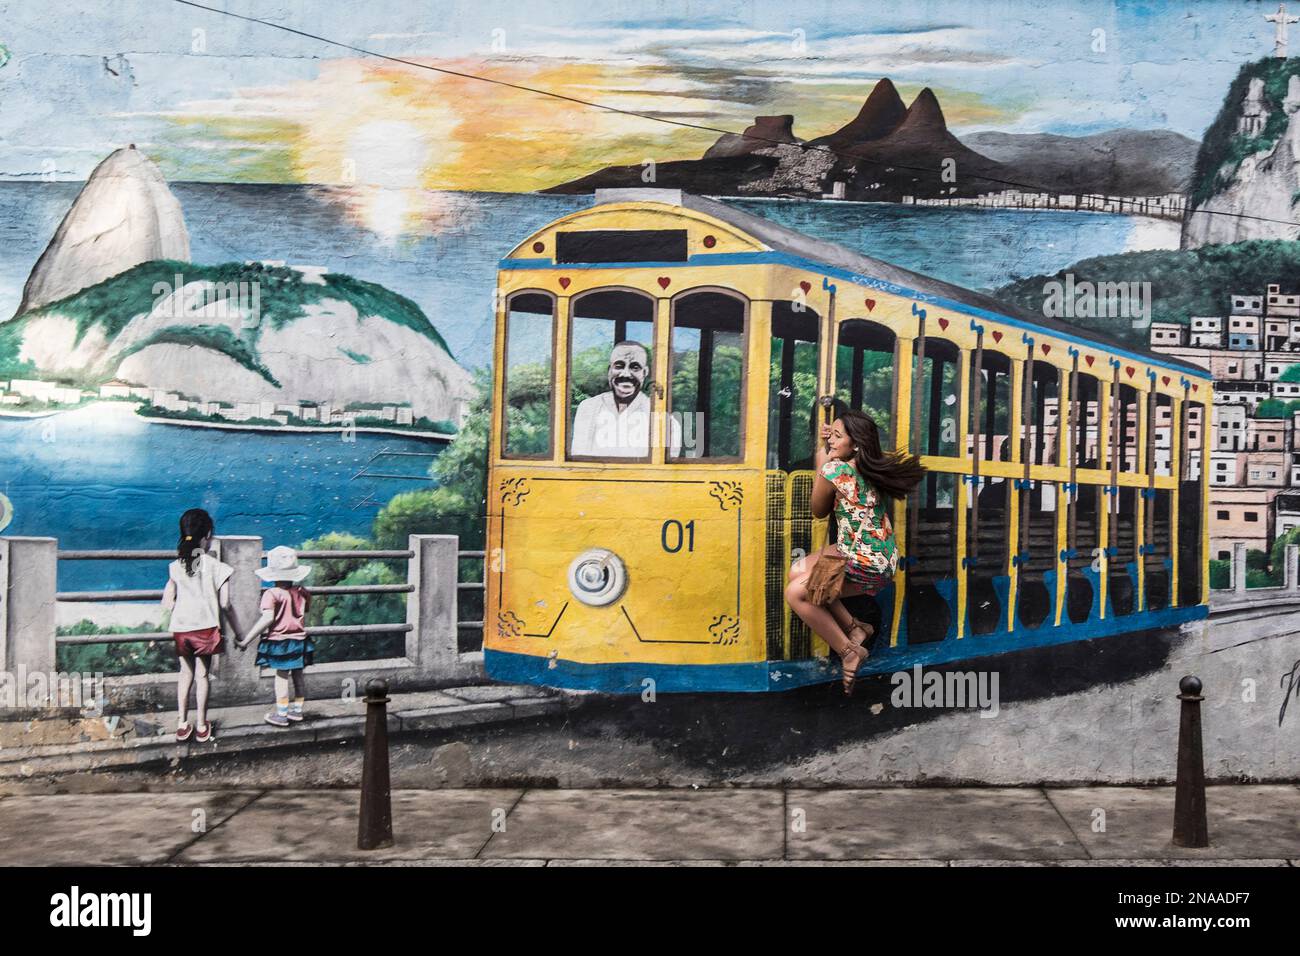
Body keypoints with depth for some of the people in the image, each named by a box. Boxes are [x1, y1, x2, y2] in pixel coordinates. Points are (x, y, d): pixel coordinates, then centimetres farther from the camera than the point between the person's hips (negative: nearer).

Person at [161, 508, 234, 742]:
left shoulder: (176, 567, 1)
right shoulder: (216, 566, -9)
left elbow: (167, 603, 0)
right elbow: (225, 604, -9)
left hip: (181, 628, 3)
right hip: (206, 628, -3)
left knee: (186, 672, 17)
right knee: (202, 675, 7)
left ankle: (182, 724, 16)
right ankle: (201, 727, 13)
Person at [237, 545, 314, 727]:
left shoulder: (272, 594, -18)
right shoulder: (302, 592, 0)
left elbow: (267, 618, -27)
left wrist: (247, 640, -24)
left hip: (279, 641, -5)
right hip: (300, 639, 5)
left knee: (281, 676, 2)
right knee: (298, 675, 14)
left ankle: (281, 715, 7)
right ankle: (297, 710, 26)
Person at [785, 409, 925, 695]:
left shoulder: (834, 469, -19)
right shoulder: (869, 468, 2)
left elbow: (818, 511, -2)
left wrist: (822, 462, 2)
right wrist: (826, 445, 8)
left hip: (866, 567, -9)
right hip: (882, 556, 9)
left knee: (796, 593, -8)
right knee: (797, 571, 10)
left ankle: (849, 650, -2)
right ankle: (854, 628, 13)